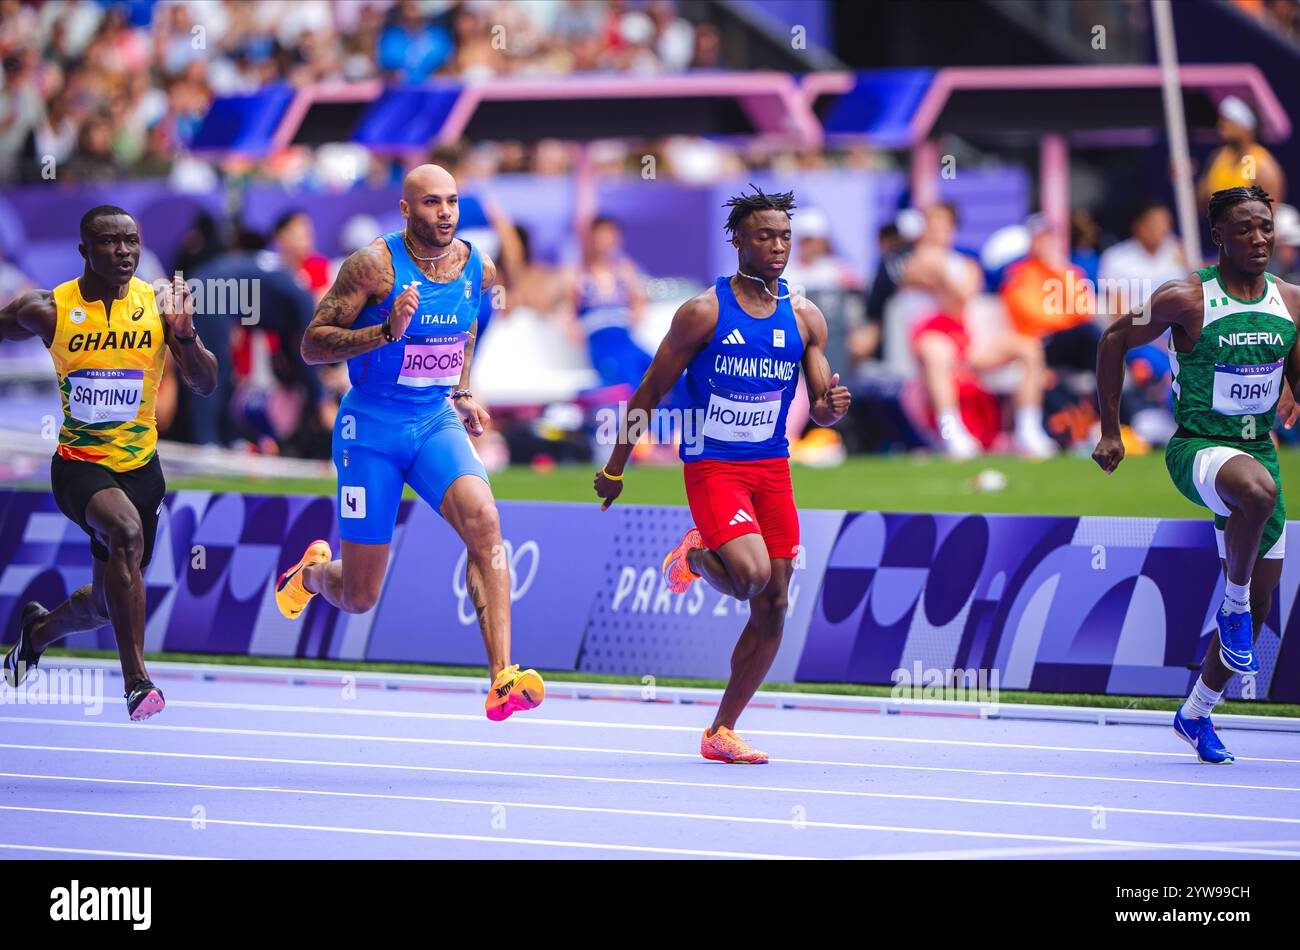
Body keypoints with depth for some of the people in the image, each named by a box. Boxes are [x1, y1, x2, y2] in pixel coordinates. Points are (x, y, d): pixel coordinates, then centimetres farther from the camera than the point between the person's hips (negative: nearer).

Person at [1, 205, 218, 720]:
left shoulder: (159, 304, -5)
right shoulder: (49, 310, -9)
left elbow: (203, 384, -7)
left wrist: (185, 334, -23)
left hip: (140, 466, 4)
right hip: (78, 465, -4)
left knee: (106, 605, 13)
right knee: (126, 530, -35)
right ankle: (136, 681, -29)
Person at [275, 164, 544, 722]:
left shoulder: (479, 270, 1)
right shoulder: (375, 265, -16)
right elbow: (312, 345, -15)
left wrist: (460, 393, 11)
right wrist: (387, 332, -27)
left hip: (436, 424, 3)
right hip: (371, 429, -3)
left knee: (483, 522, -27)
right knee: (359, 597, 3)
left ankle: (502, 681, -32)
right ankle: (313, 571, 44)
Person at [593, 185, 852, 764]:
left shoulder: (805, 319, 6)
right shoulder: (703, 312, -6)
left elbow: (819, 409, 9)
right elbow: (650, 393, 1)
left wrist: (831, 408, -17)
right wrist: (614, 469, 4)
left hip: (772, 468, 5)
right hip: (712, 466, -5)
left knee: (773, 607, 2)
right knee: (750, 575, -26)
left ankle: (721, 732, 14)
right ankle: (696, 557, 11)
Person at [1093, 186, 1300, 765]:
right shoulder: (1186, 299, -11)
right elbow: (1115, 341, -1)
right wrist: (1110, 430, 0)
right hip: (1197, 449, -6)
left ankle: (1196, 714, 27)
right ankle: (1233, 606, -18)